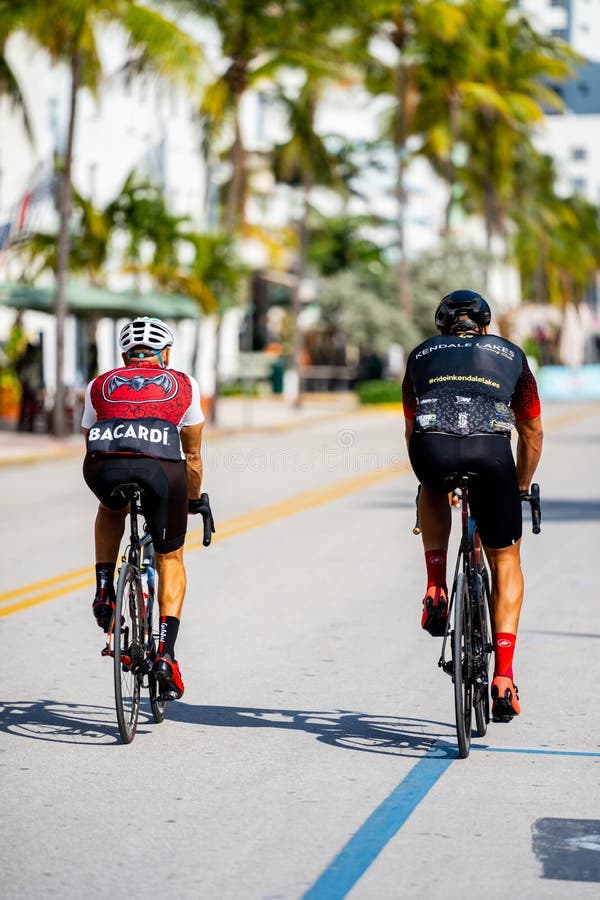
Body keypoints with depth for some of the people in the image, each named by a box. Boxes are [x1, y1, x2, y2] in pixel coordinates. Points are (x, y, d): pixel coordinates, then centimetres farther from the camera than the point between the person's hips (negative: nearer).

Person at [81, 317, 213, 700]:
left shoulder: (100, 385, 32)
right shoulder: (184, 385, 29)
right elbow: (192, 456, 35)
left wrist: (111, 483, 57)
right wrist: (196, 501, 51)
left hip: (104, 466, 1)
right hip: (161, 467, -1)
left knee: (111, 510, 38)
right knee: (171, 558, 20)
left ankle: (104, 591, 24)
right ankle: (166, 653, 8)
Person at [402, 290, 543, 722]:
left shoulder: (422, 355, 33)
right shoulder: (510, 355, 31)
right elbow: (533, 434, 38)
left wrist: (436, 475, 56)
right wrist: (521, 487, 54)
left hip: (432, 449, 1)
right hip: (491, 451, -1)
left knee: (433, 492, 39)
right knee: (506, 560, 18)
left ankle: (436, 590, 23)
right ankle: (503, 677, 9)